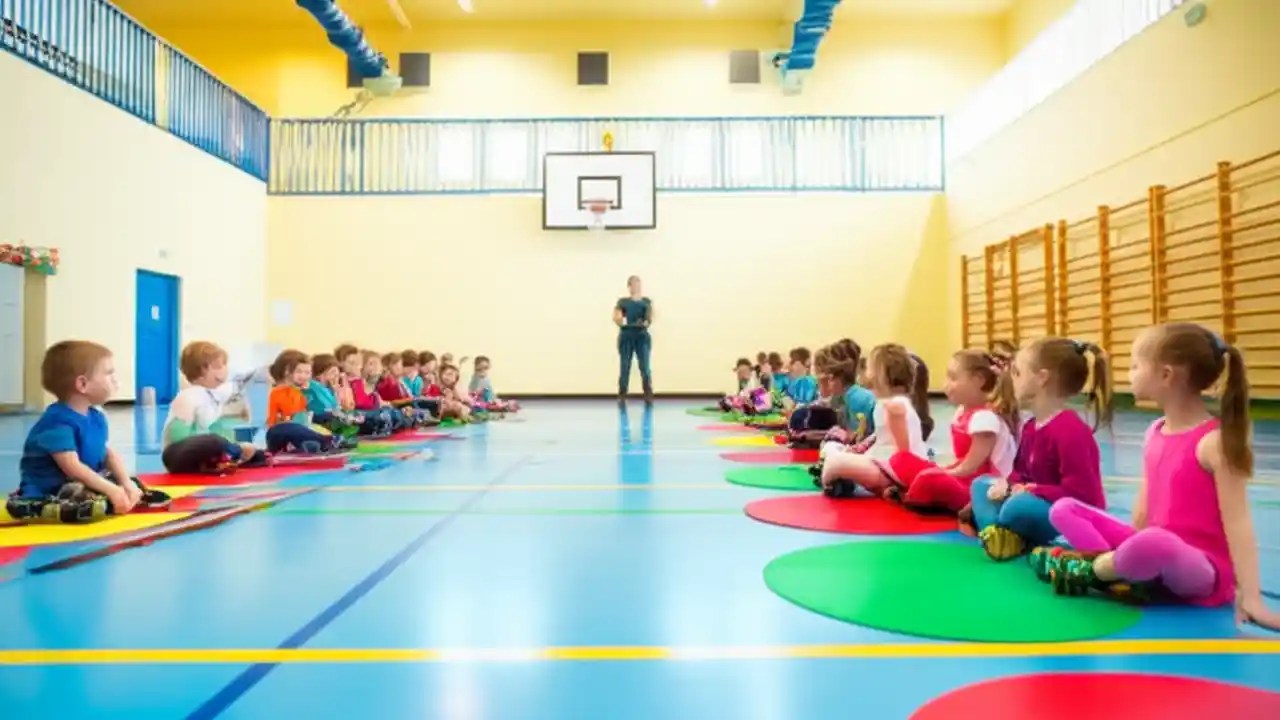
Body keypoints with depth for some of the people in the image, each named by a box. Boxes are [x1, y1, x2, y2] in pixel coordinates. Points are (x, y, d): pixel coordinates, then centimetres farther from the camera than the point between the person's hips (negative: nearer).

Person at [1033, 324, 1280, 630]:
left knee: (1153, 543, -42)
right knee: (1063, 509, 1)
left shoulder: (1214, 441, -16)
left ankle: (1086, 569, -14)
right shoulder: (1154, 431, 7)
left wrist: (1249, 597, -23)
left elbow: (1237, 520, -20)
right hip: (1157, 553, 8)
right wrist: (1131, 552, 11)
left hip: (1203, 569, -7)